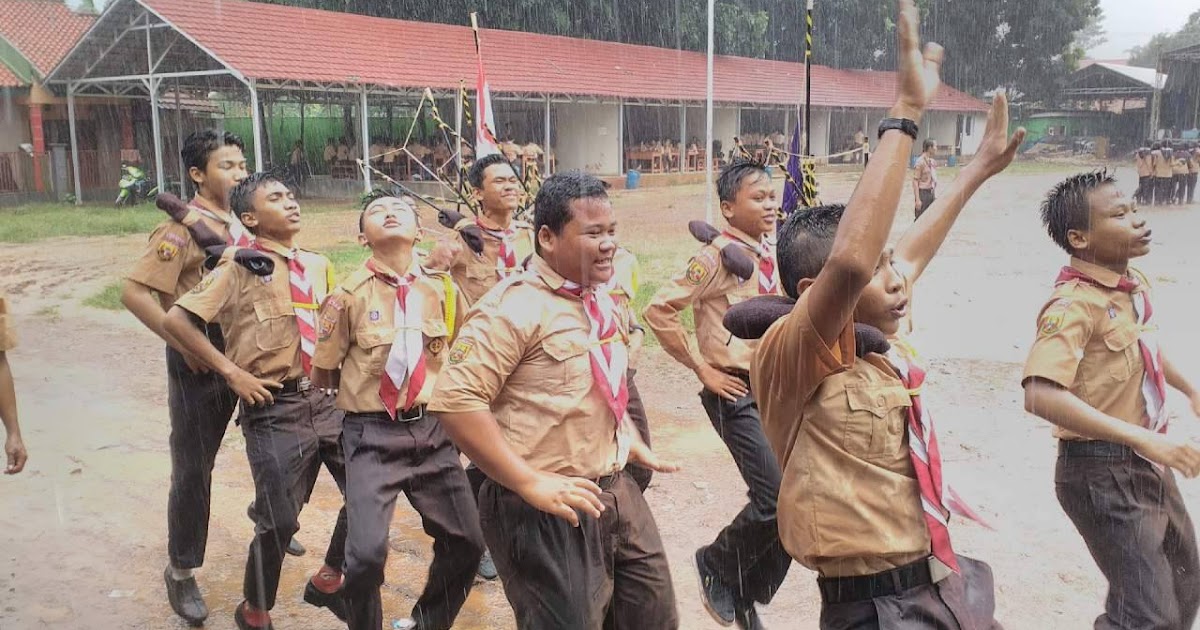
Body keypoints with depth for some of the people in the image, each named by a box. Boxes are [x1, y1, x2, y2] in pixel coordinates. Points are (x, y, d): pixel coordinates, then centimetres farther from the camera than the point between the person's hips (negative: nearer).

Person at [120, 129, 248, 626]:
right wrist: (182, 344, -19)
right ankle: (181, 571, 20)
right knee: (193, 466, 4)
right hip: (200, 357, -6)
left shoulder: (241, 225, 7)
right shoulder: (183, 227, -13)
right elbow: (134, 292, -21)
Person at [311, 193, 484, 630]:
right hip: (373, 435, -4)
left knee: (467, 540, 8)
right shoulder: (350, 295, -8)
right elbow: (322, 375, 3)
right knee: (367, 552, -16)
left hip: (432, 431, 4)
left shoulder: (443, 289, 2)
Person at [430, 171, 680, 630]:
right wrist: (529, 482, -26)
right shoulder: (514, 306, -18)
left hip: (615, 493, 8)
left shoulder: (605, 303, 9)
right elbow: (455, 399, -25)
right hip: (544, 509, -8)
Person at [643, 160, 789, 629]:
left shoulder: (771, 253, 8)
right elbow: (659, 310, -18)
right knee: (777, 496, -13)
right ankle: (716, 564, 16)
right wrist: (702, 368, -13)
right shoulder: (718, 256, -13)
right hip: (736, 393, -7)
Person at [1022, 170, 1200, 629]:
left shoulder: (1135, 285, 3)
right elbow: (1041, 396, -38)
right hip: (1103, 471, -9)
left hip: (1147, 463, 9)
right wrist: (1143, 438, -38)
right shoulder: (1075, 304, -25)